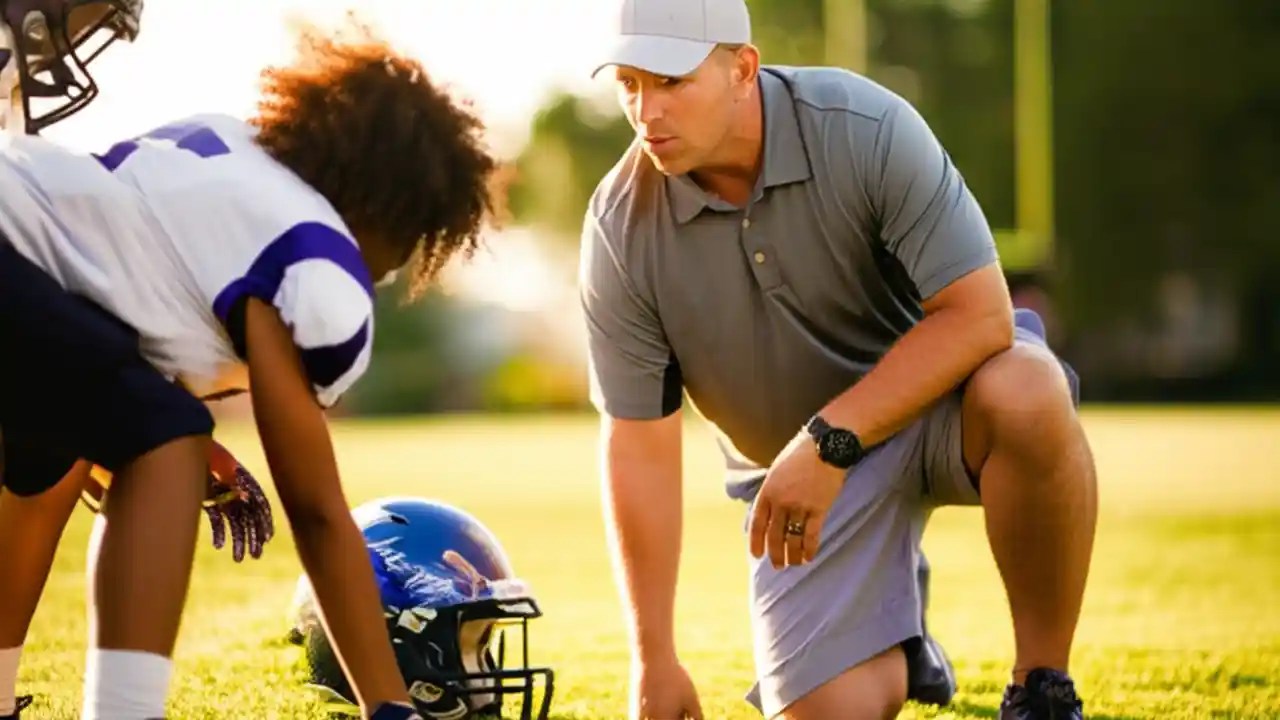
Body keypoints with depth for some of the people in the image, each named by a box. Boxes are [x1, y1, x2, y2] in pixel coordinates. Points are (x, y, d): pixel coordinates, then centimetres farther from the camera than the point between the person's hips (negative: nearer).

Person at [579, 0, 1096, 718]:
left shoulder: (867, 128, -23)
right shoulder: (620, 229, -15)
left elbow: (979, 314, -24)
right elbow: (639, 448, -10)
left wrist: (831, 442, -30)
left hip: (931, 390, -2)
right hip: (794, 468, 3)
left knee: (1023, 397, -37)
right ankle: (895, 606, 27)